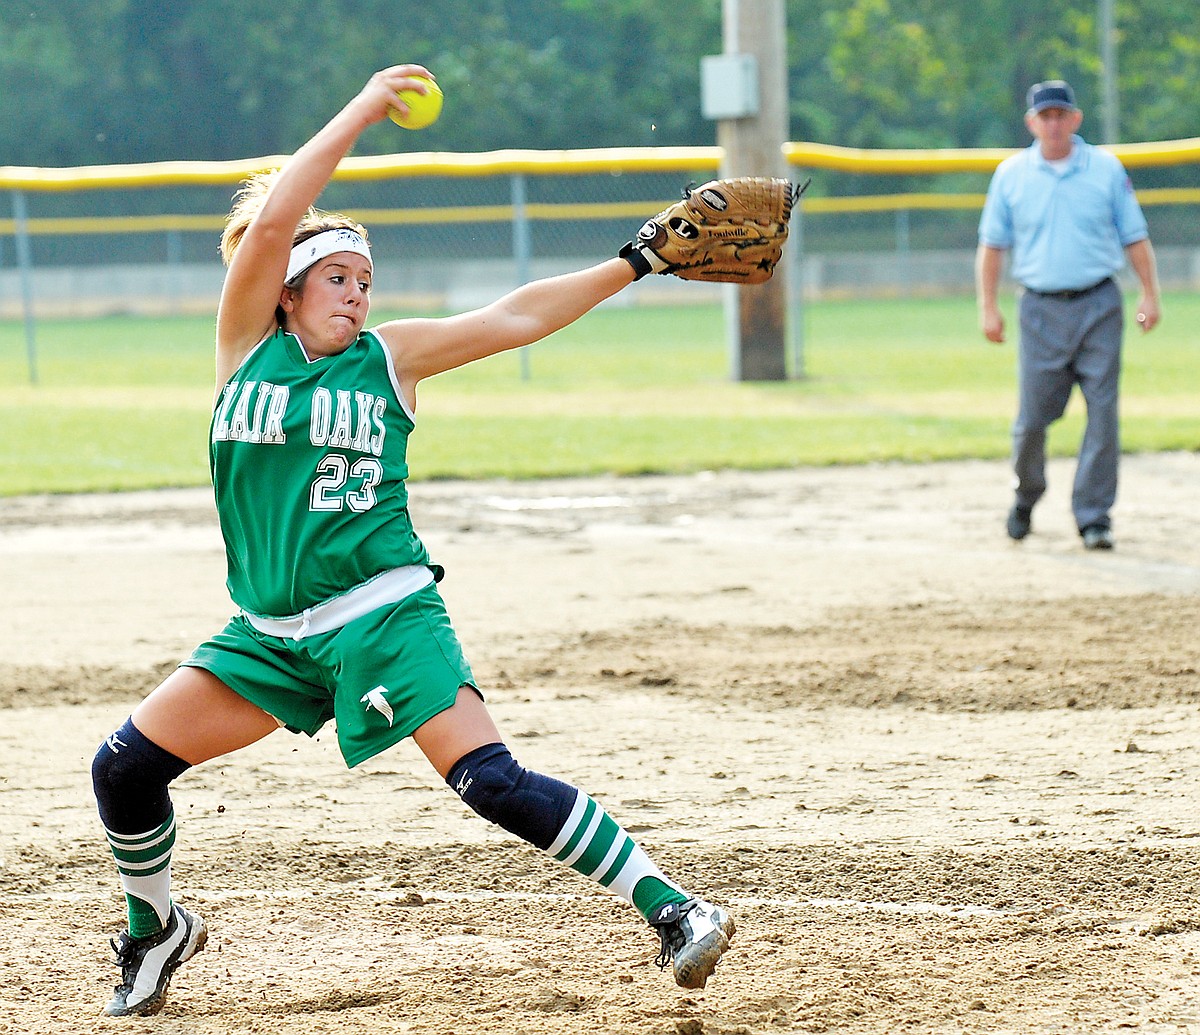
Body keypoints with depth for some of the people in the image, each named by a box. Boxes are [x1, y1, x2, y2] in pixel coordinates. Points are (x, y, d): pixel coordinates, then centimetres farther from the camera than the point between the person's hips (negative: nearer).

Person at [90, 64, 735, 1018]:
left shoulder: (389, 357, 2)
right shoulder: (250, 341, 4)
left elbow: (516, 320, -1)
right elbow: (273, 219, -9)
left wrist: (634, 264, -8)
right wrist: (364, 110, -9)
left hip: (384, 617, -3)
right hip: (272, 635, 3)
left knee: (491, 781, -18)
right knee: (126, 767, -1)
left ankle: (669, 905, -13)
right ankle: (157, 929, 24)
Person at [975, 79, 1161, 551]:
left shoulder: (1106, 168, 5)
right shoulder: (1011, 174, 6)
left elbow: (1135, 236, 8)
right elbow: (992, 244, 10)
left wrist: (1149, 294, -1)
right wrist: (987, 307, 2)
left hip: (1099, 307, 0)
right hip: (1041, 310, 0)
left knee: (1103, 413, -4)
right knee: (1032, 417, -1)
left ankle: (1094, 516, 3)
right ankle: (1026, 496, 25)